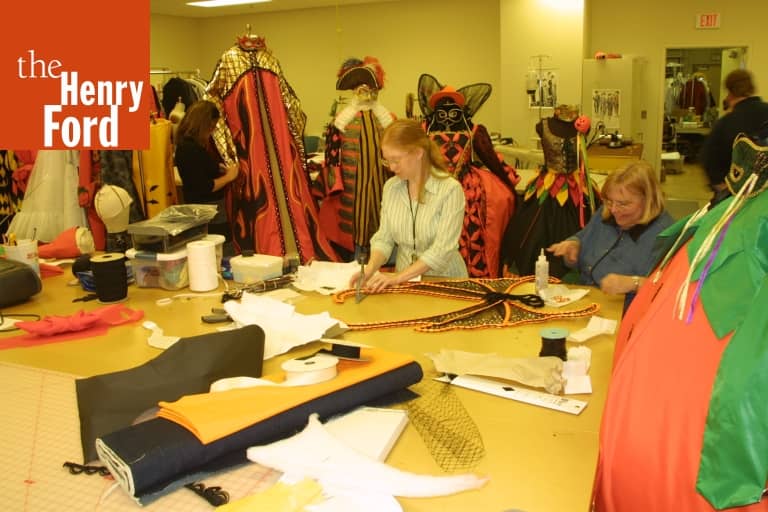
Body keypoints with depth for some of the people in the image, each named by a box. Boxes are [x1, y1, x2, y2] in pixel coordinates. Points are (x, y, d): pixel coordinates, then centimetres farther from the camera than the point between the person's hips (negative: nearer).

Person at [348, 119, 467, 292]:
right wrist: (370, 269, -14)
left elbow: (442, 250, -18)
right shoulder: (390, 187, 3)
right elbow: (384, 238, 4)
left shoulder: (450, 189, -13)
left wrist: (398, 277, -24)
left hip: (444, 283, -4)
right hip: (406, 282, 4)